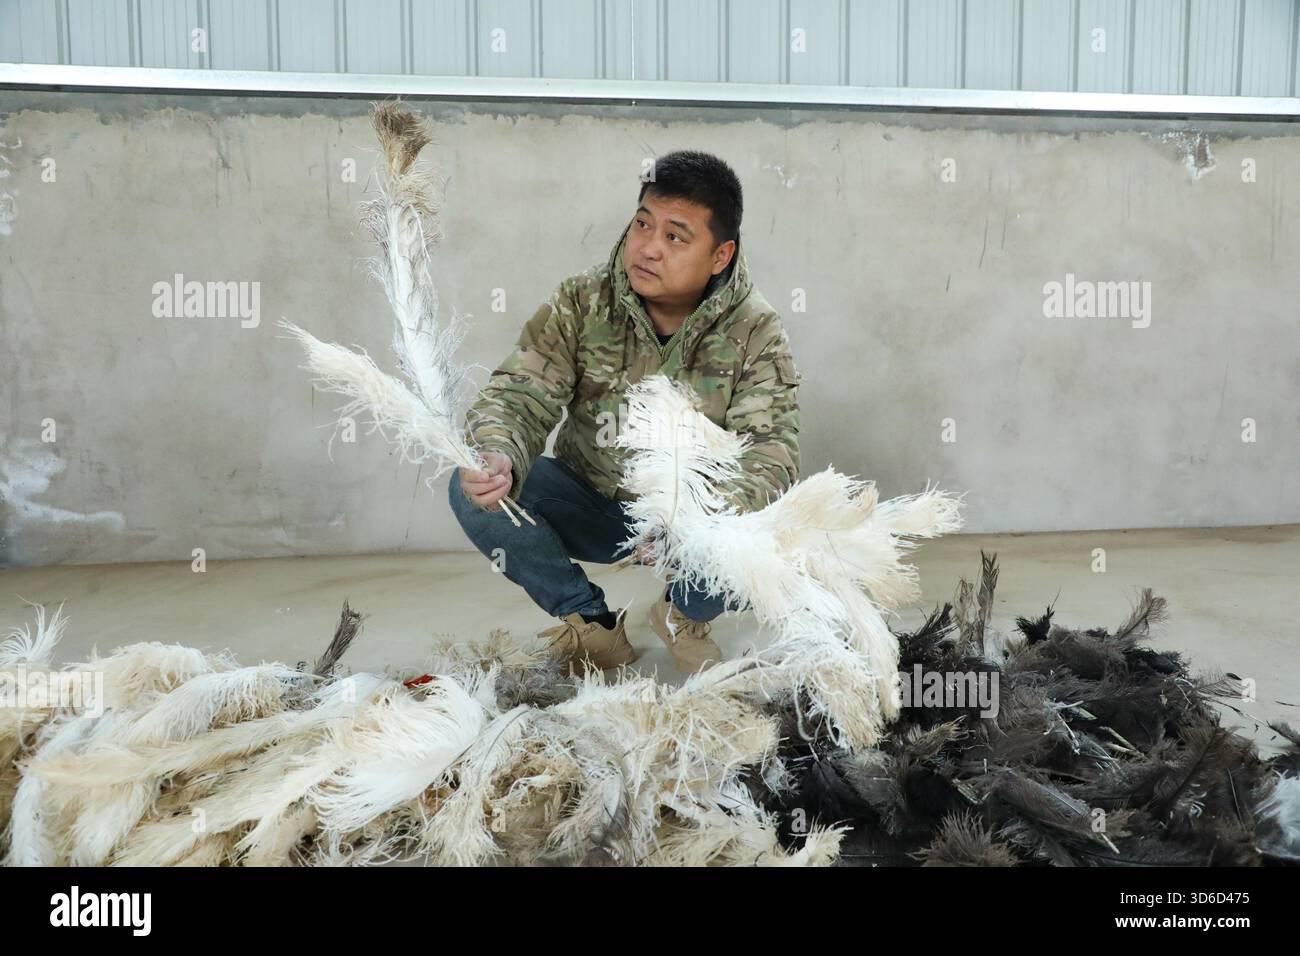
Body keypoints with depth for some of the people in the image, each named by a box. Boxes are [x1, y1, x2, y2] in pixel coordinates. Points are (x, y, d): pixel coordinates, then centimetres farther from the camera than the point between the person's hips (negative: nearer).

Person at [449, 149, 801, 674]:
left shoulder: (755, 332, -15)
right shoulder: (581, 302, -12)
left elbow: (771, 449, -25)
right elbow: (520, 394, -17)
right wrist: (497, 457, -43)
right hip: (590, 508, 1)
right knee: (472, 490, -23)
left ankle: (682, 615, 7)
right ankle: (593, 624, -1)